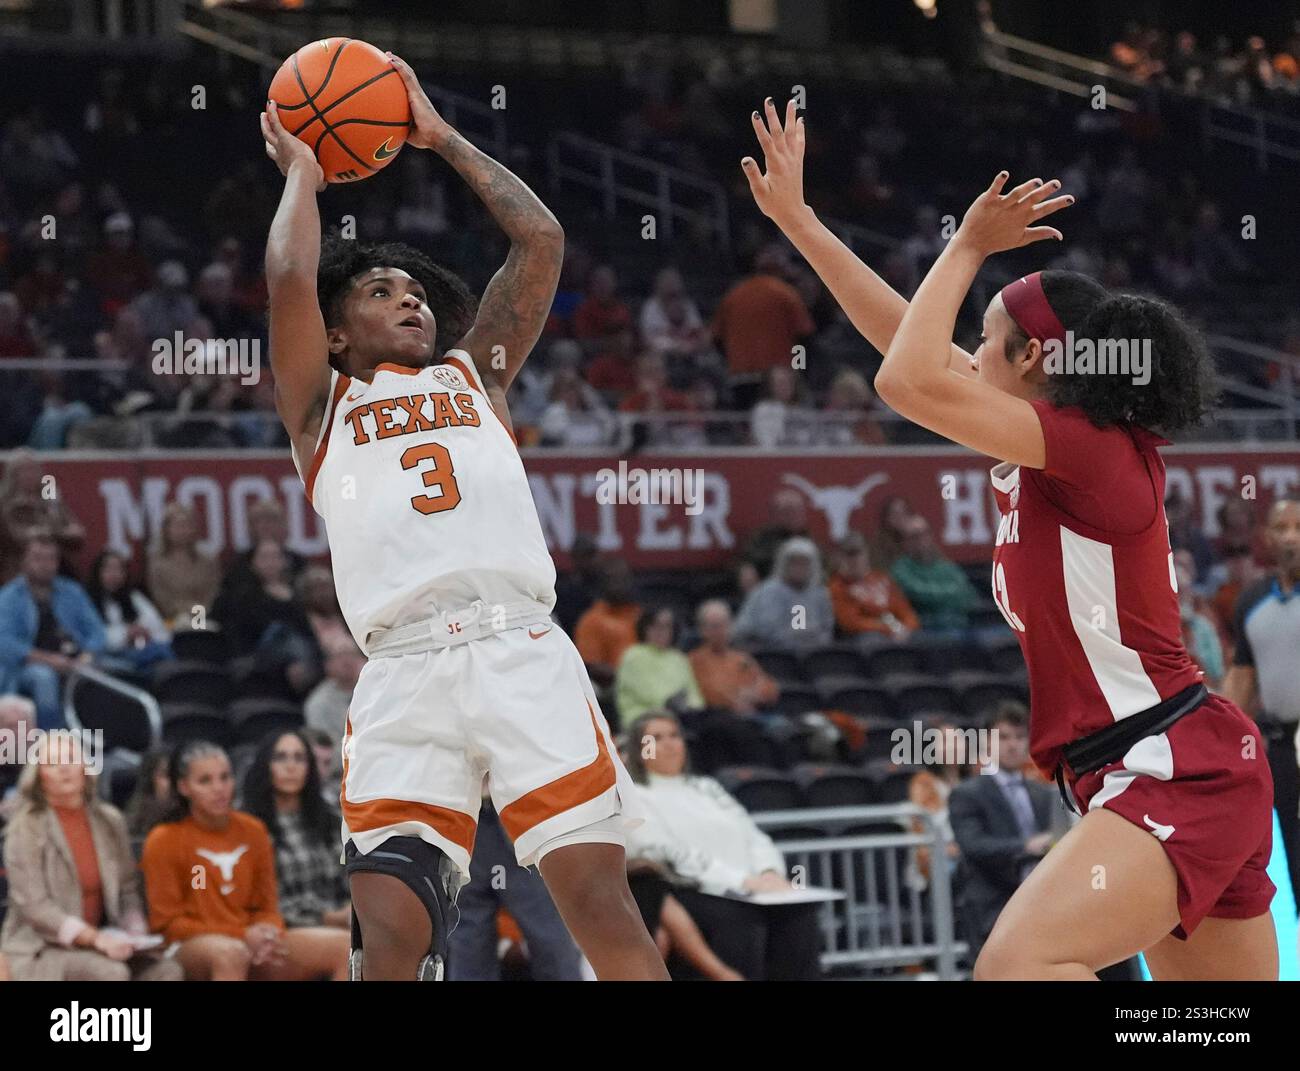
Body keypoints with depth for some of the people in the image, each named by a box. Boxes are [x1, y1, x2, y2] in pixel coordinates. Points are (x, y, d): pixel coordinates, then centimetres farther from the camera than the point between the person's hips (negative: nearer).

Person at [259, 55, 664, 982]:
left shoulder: (476, 375, 29)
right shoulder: (322, 405, 22)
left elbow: (541, 240, 23)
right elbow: (289, 278, 7)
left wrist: (442, 139, 31)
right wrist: (302, 172, 24)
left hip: (524, 650, 2)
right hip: (407, 670, -2)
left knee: (600, 898, -10)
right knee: (392, 931, -12)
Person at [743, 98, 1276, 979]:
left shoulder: (1092, 443, -12)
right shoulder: (1054, 445, 13)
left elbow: (910, 381, -18)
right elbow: (911, 341, 19)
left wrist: (969, 247, -5)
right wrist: (795, 219, 22)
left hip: (1179, 772, -10)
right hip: (1174, 773, 10)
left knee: (1018, 962, -26)